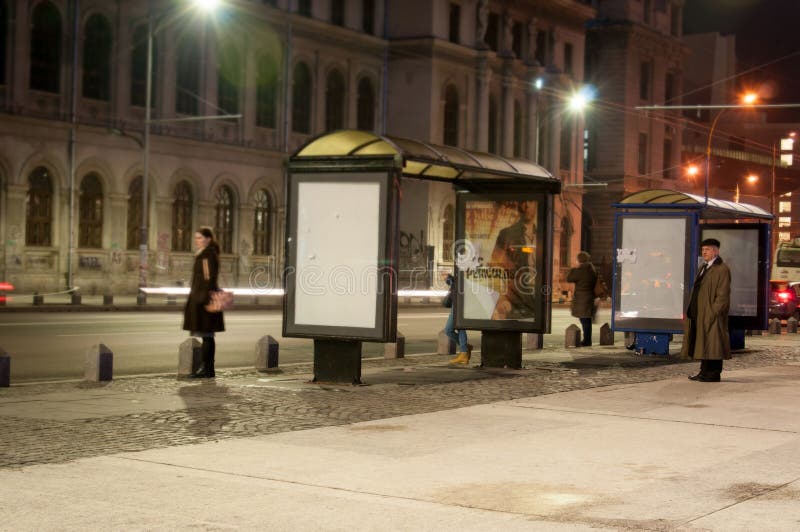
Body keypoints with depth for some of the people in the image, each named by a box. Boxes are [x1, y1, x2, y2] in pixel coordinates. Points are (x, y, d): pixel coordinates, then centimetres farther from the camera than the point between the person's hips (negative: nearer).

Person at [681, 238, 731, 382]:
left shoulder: (722, 269, -10)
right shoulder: (704, 268, 19)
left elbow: (723, 295, -16)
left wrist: (713, 312, -20)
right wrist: (691, 311, 14)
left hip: (712, 315, -9)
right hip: (699, 315, 9)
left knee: (712, 342, -7)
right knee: (702, 343, 11)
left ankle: (713, 374, -4)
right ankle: (704, 372, 16)